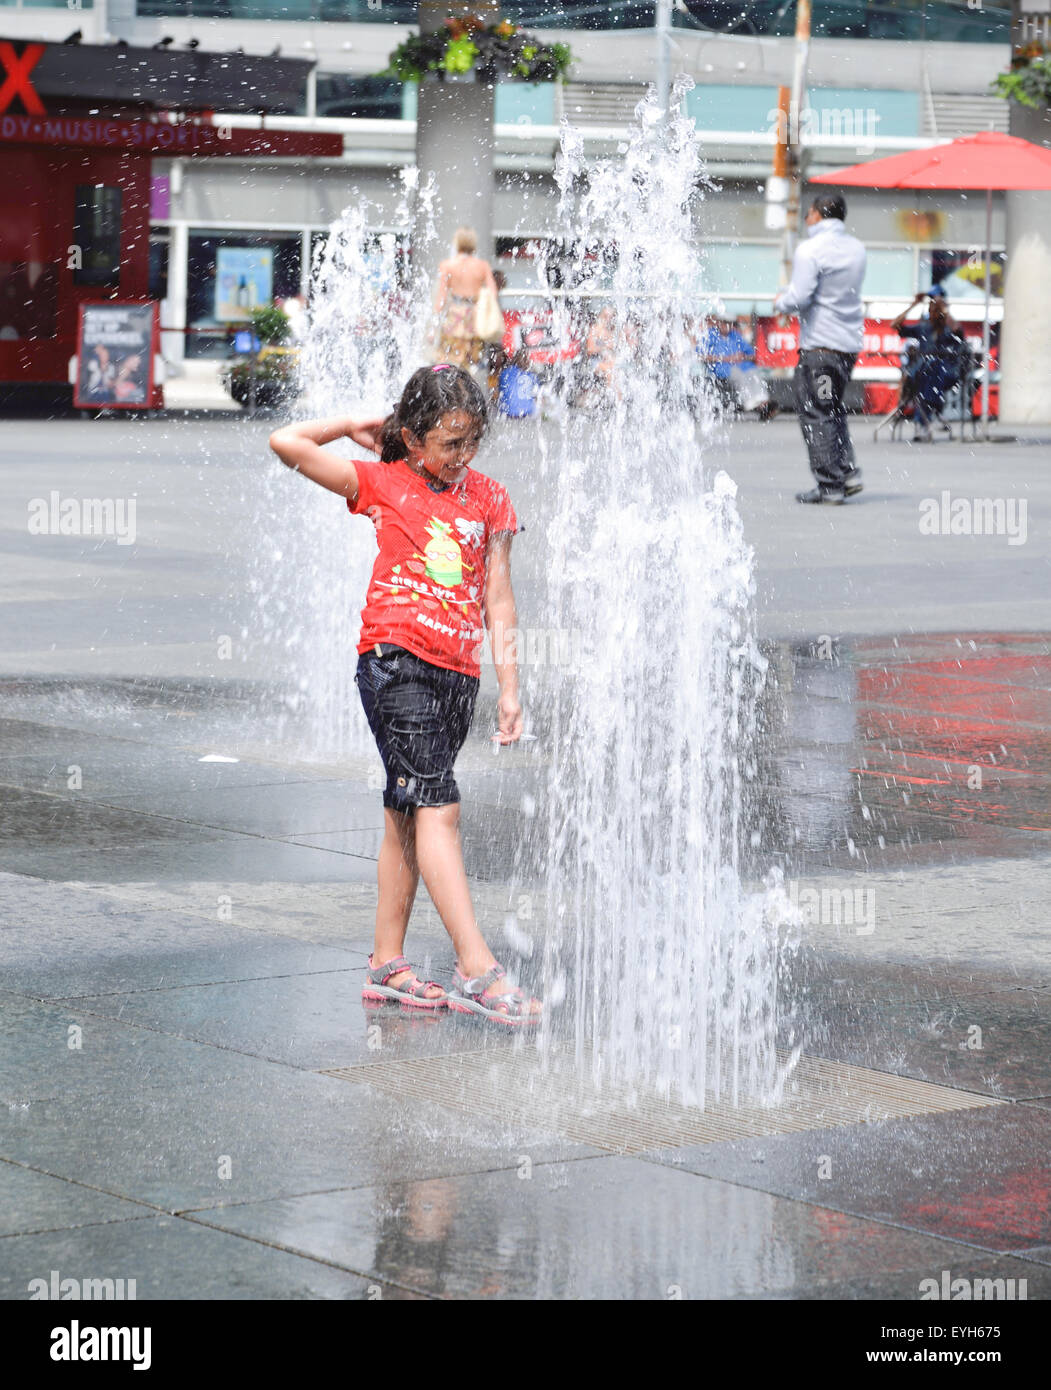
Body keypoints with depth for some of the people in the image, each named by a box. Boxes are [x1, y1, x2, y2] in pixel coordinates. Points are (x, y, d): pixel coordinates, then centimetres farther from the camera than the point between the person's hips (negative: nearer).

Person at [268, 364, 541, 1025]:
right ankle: (477, 969, -19)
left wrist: (509, 686, 8)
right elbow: (287, 442, 0)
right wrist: (357, 424, 9)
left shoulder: (488, 497, 13)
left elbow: (498, 597, 12)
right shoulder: (382, 483, 4)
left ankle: (387, 964, 18)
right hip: (395, 662, -5)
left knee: (408, 812, 11)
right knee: (437, 806, -12)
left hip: (456, 674, 5)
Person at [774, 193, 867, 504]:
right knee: (833, 409, 20)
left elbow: (799, 298, -18)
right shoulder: (856, 248, 12)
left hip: (819, 343, -8)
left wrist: (780, 302, 5)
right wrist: (790, 290, 18)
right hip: (851, 342, 8)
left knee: (816, 414, -2)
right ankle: (848, 472, 10)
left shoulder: (810, 250, -13)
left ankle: (830, 484, -4)